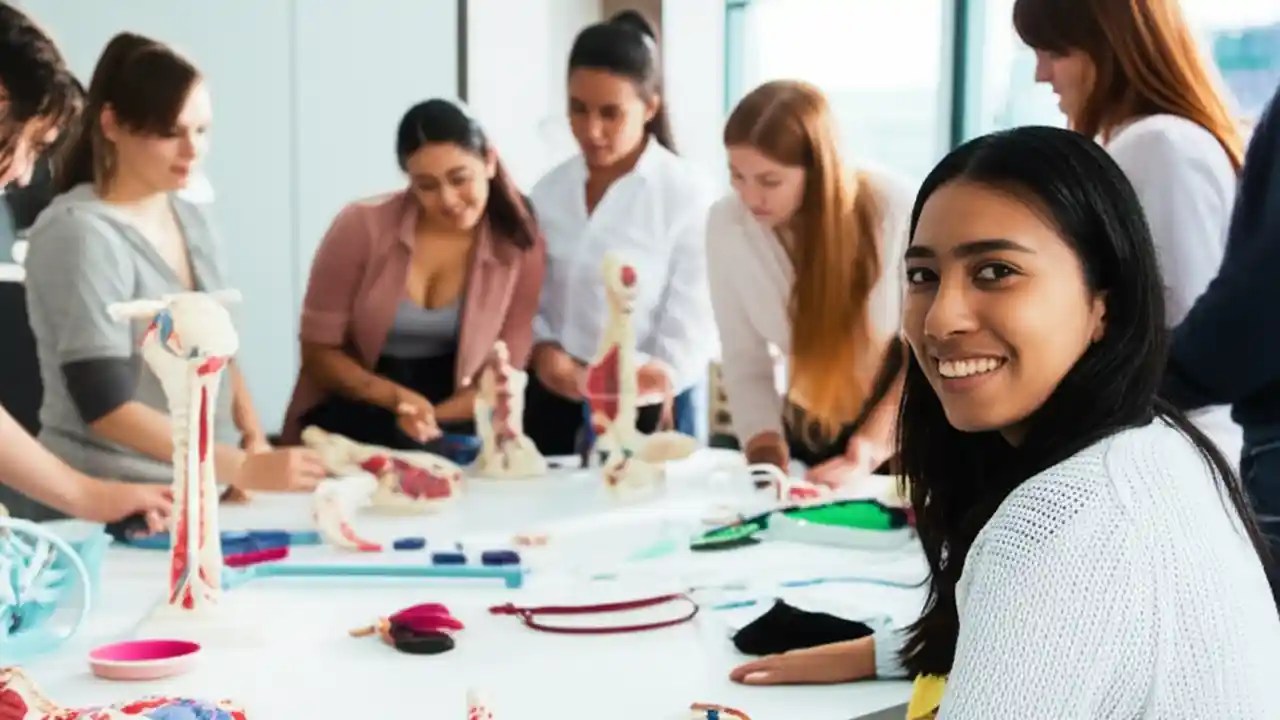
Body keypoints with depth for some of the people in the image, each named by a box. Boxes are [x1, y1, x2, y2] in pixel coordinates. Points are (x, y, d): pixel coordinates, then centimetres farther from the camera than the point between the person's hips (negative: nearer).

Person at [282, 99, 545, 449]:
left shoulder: (520, 244, -6)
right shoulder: (361, 226, -10)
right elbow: (319, 351, -4)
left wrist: (434, 417, -21)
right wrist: (397, 399, -20)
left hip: (450, 421, 3)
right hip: (356, 409, -2)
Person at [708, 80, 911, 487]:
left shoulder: (892, 212, -25)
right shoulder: (727, 224, -16)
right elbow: (744, 361, -11)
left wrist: (870, 450, -18)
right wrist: (768, 459, -22)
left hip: (905, 435, -2)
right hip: (809, 437, 3)